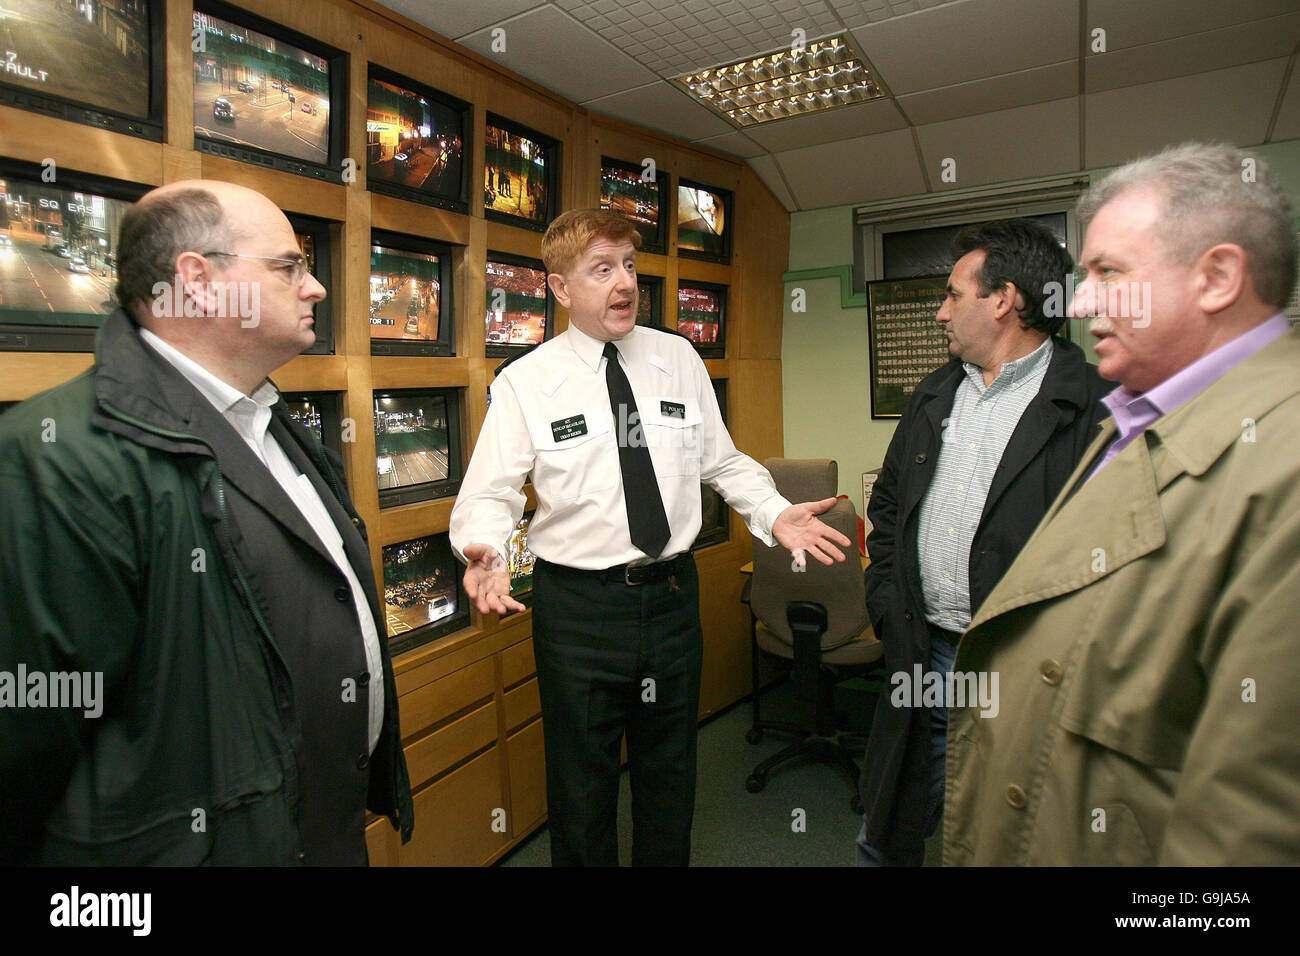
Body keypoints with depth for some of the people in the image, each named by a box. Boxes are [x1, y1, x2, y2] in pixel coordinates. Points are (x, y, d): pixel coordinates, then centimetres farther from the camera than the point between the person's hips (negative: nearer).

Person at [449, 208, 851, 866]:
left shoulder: (679, 359, 3)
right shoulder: (525, 382, -7)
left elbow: (721, 460, 8)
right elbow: (489, 492, -8)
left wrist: (776, 514, -7)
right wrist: (484, 553, -29)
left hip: (673, 592, 4)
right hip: (577, 602, -3)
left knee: (670, 774, 22)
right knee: (581, 785, 15)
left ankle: (666, 860, 48)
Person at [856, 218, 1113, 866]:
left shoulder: (1095, 408, -12)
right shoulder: (936, 394, 10)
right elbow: (886, 503, 15)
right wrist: (888, 606, 5)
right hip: (921, 656, 6)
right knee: (885, 840, 19)